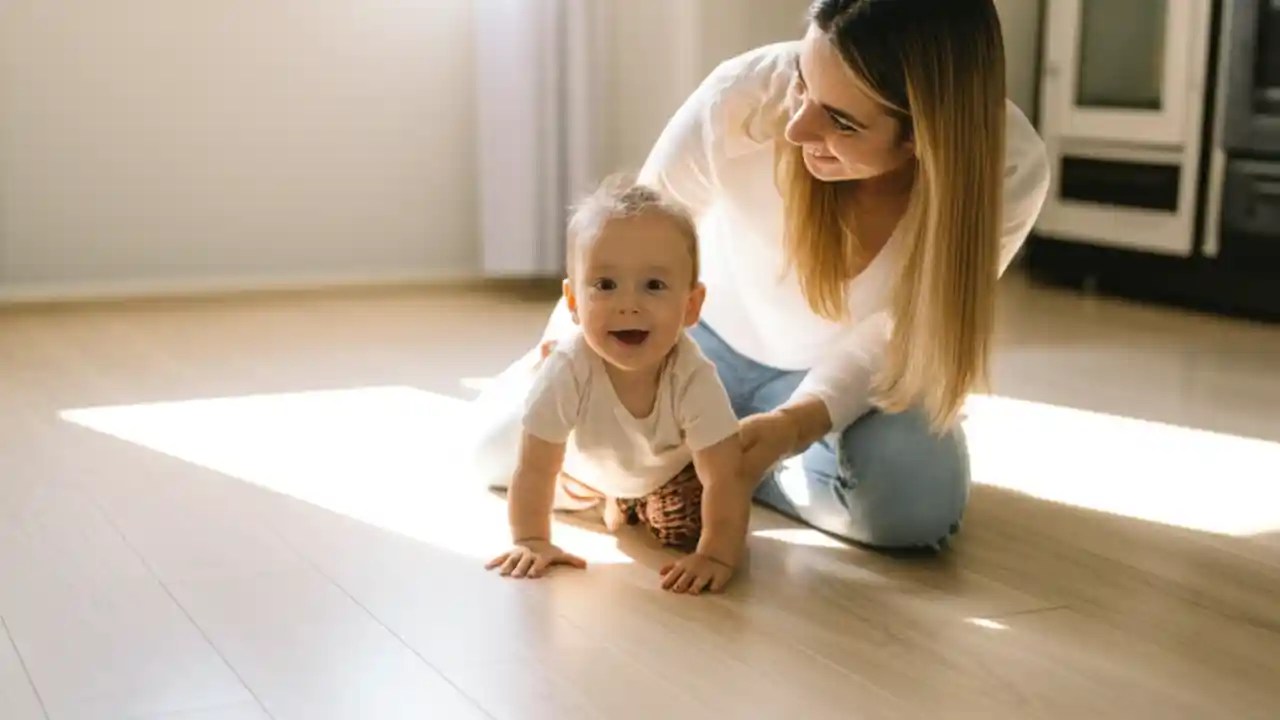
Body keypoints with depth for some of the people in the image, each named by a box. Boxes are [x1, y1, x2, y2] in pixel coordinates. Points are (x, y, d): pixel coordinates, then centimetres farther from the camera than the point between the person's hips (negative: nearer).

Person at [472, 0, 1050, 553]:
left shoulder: (1010, 172, -31)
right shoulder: (742, 97, -35)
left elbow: (892, 332, -22)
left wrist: (793, 425, -39)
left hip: (850, 368, 1)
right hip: (711, 336, 0)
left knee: (914, 500, -30)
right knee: (502, 445, -13)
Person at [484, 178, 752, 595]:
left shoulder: (694, 379, -41)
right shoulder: (566, 372, -41)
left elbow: (726, 478, -37)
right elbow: (535, 470, -29)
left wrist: (716, 556, -43)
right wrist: (531, 541, -30)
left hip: (671, 472, -1)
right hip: (588, 466, 1)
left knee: (685, 529, -11)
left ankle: (632, 504, 19)